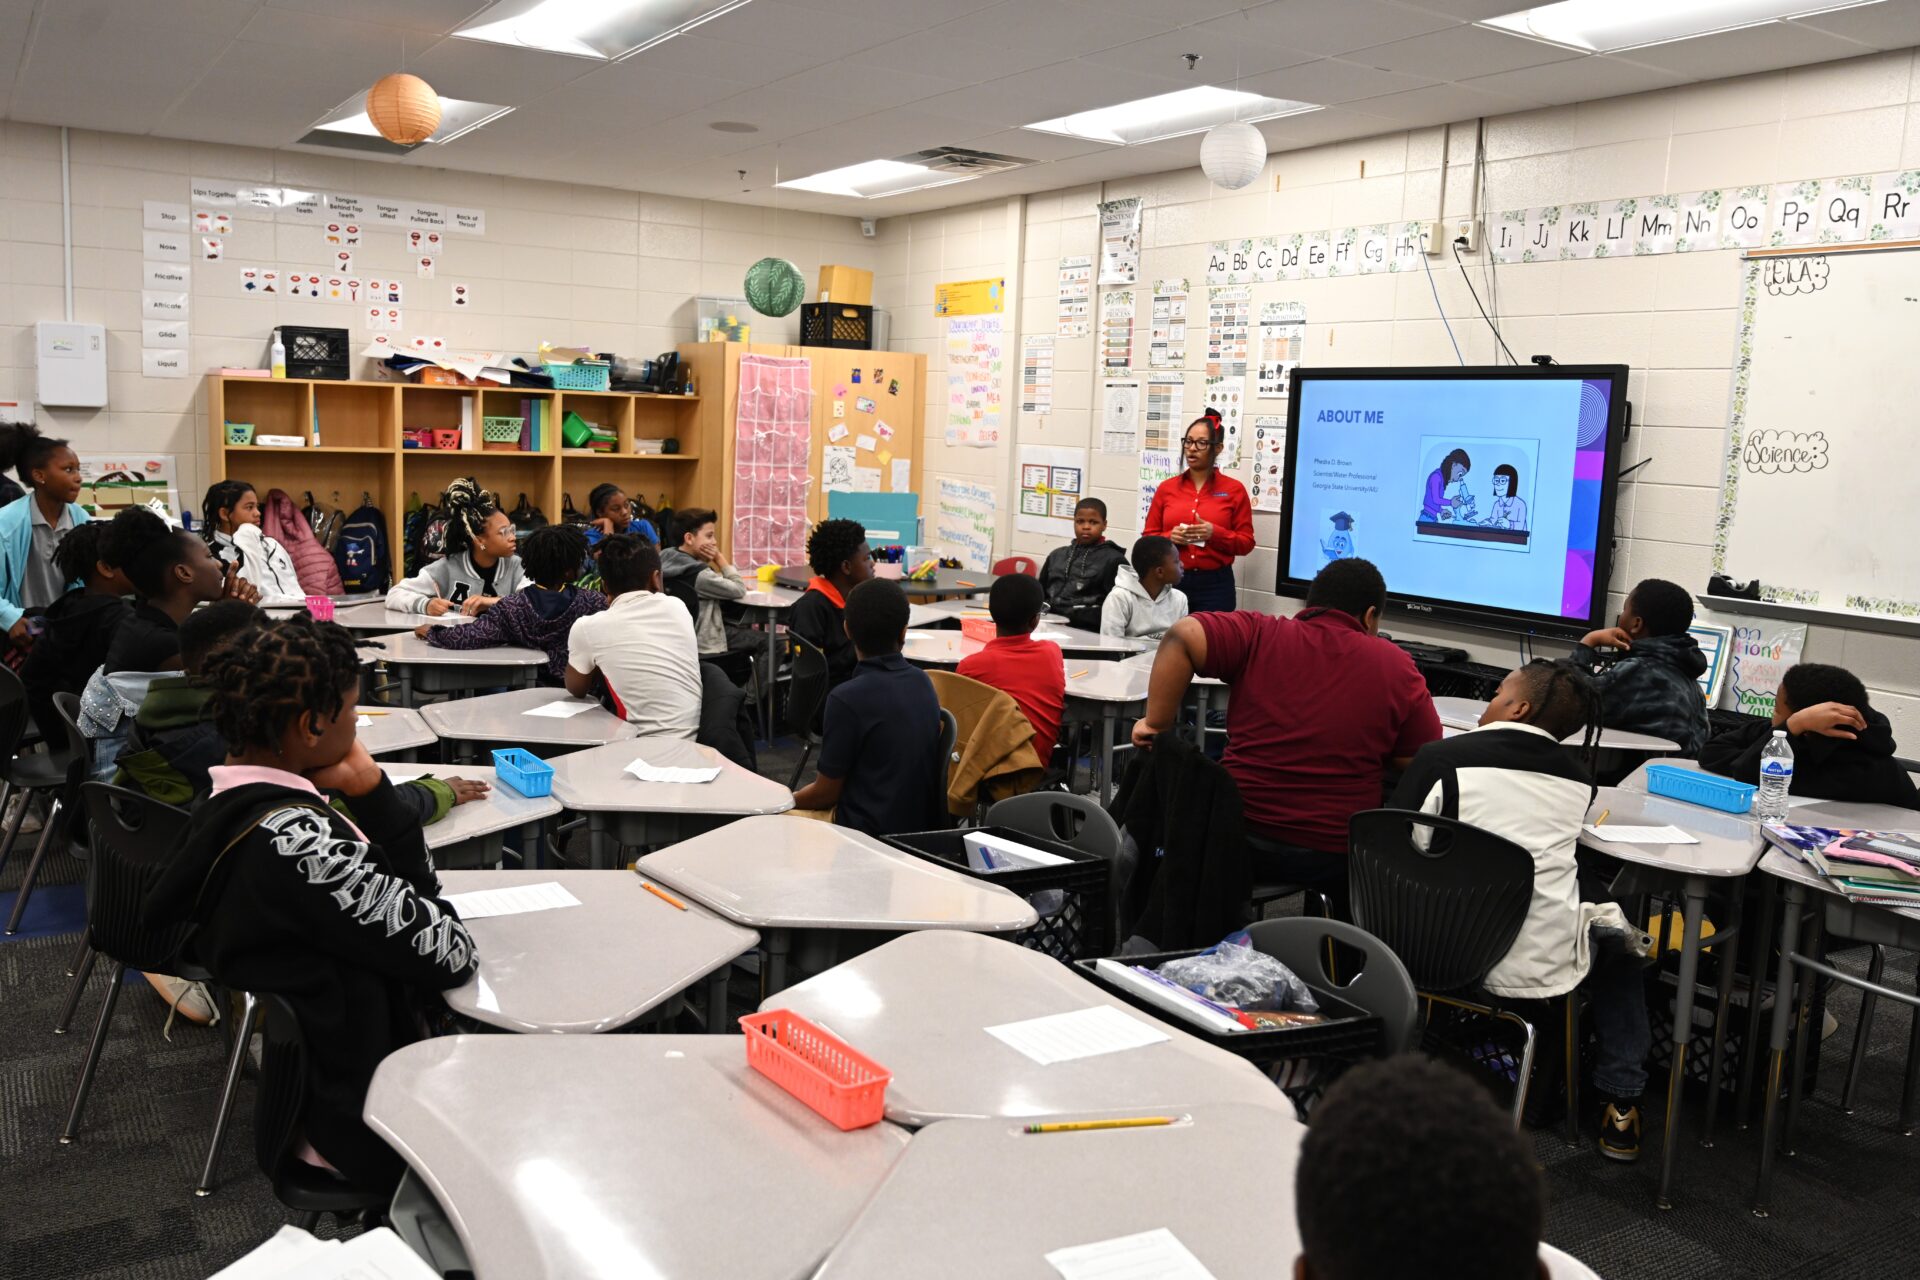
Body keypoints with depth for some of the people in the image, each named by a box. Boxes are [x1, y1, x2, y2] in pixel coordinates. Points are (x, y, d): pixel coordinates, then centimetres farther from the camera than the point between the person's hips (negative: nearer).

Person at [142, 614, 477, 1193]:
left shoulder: (230, 807, 0)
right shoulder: (293, 840, -31)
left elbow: (413, 904, 4)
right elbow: (451, 952, -23)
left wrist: (368, 791, -10)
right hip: (369, 1117, -9)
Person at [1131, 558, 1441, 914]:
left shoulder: (1260, 635, -4)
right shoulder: (1397, 667, -1)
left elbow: (1183, 635, -18)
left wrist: (1156, 722, -10)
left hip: (1238, 837, 0)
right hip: (1336, 855, 0)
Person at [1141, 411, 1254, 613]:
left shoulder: (1234, 490, 2)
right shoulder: (1166, 488, 8)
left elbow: (1246, 543, 2)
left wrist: (1215, 533, -15)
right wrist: (1169, 537, -10)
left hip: (1214, 585, -2)